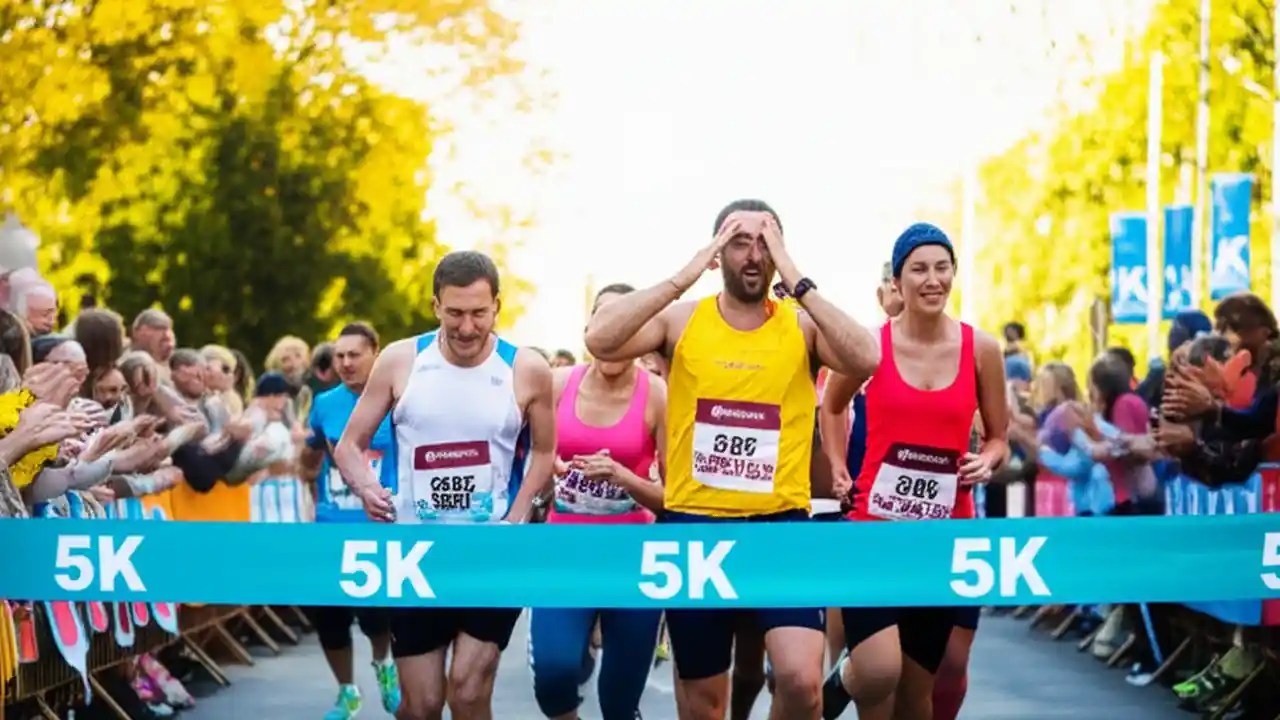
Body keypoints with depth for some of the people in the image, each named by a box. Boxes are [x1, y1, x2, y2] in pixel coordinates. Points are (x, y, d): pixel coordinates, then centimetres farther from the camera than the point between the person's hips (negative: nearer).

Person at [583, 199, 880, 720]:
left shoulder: (803, 326, -1)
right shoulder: (681, 320, 0)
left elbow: (866, 359, -20)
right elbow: (599, 340, -16)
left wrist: (796, 281, -20)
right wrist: (684, 276, -17)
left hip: (780, 523, -1)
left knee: (802, 677, -21)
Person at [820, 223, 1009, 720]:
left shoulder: (981, 349, 1)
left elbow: (999, 439, 11)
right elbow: (832, 405, 18)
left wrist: (987, 461, -10)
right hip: (875, 528, -2)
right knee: (879, 674, -22)